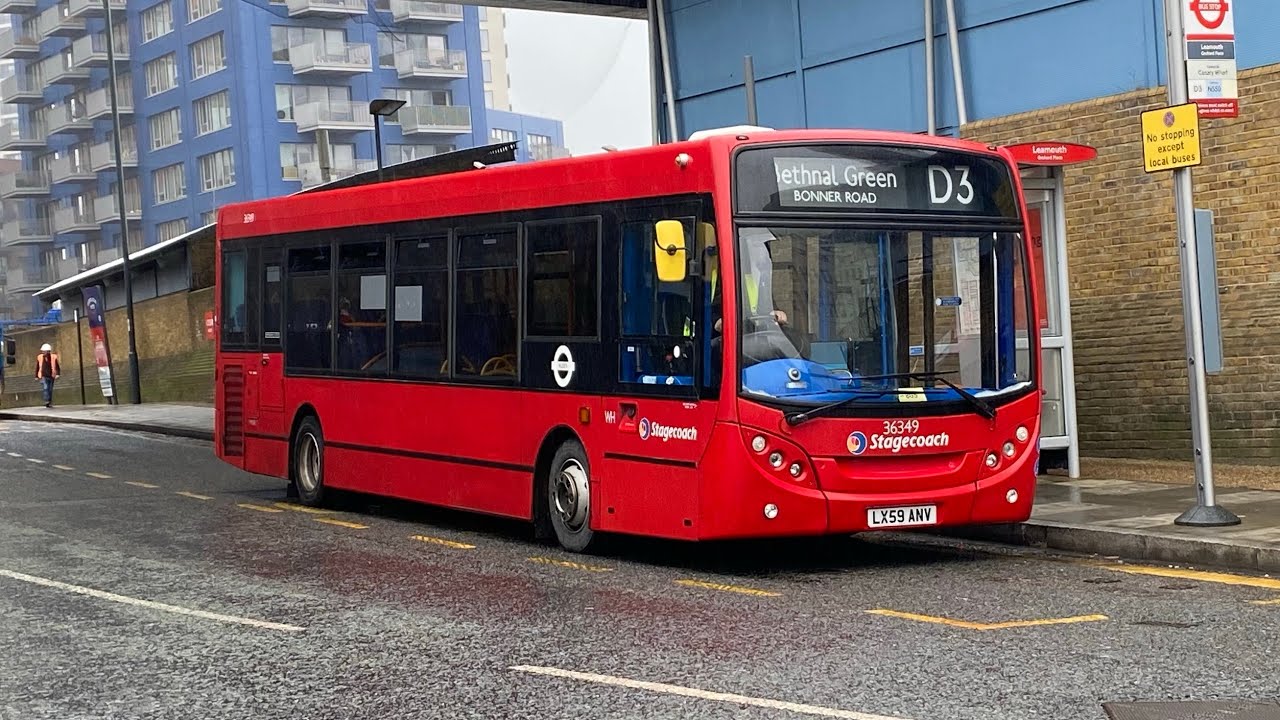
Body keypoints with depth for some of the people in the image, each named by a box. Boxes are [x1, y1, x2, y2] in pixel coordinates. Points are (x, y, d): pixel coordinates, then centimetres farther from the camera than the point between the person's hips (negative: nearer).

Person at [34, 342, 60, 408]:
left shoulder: (53, 357, 0)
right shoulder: (39, 357, 1)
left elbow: (57, 366, 2)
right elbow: (37, 367, 10)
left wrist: (58, 374, -11)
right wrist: (36, 376, 12)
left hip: (51, 376, 1)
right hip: (43, 376, -1)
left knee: (50, 390, 7)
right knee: (45, 388, -18)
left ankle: (50, 403, 16)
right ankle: (47, 401, -26)